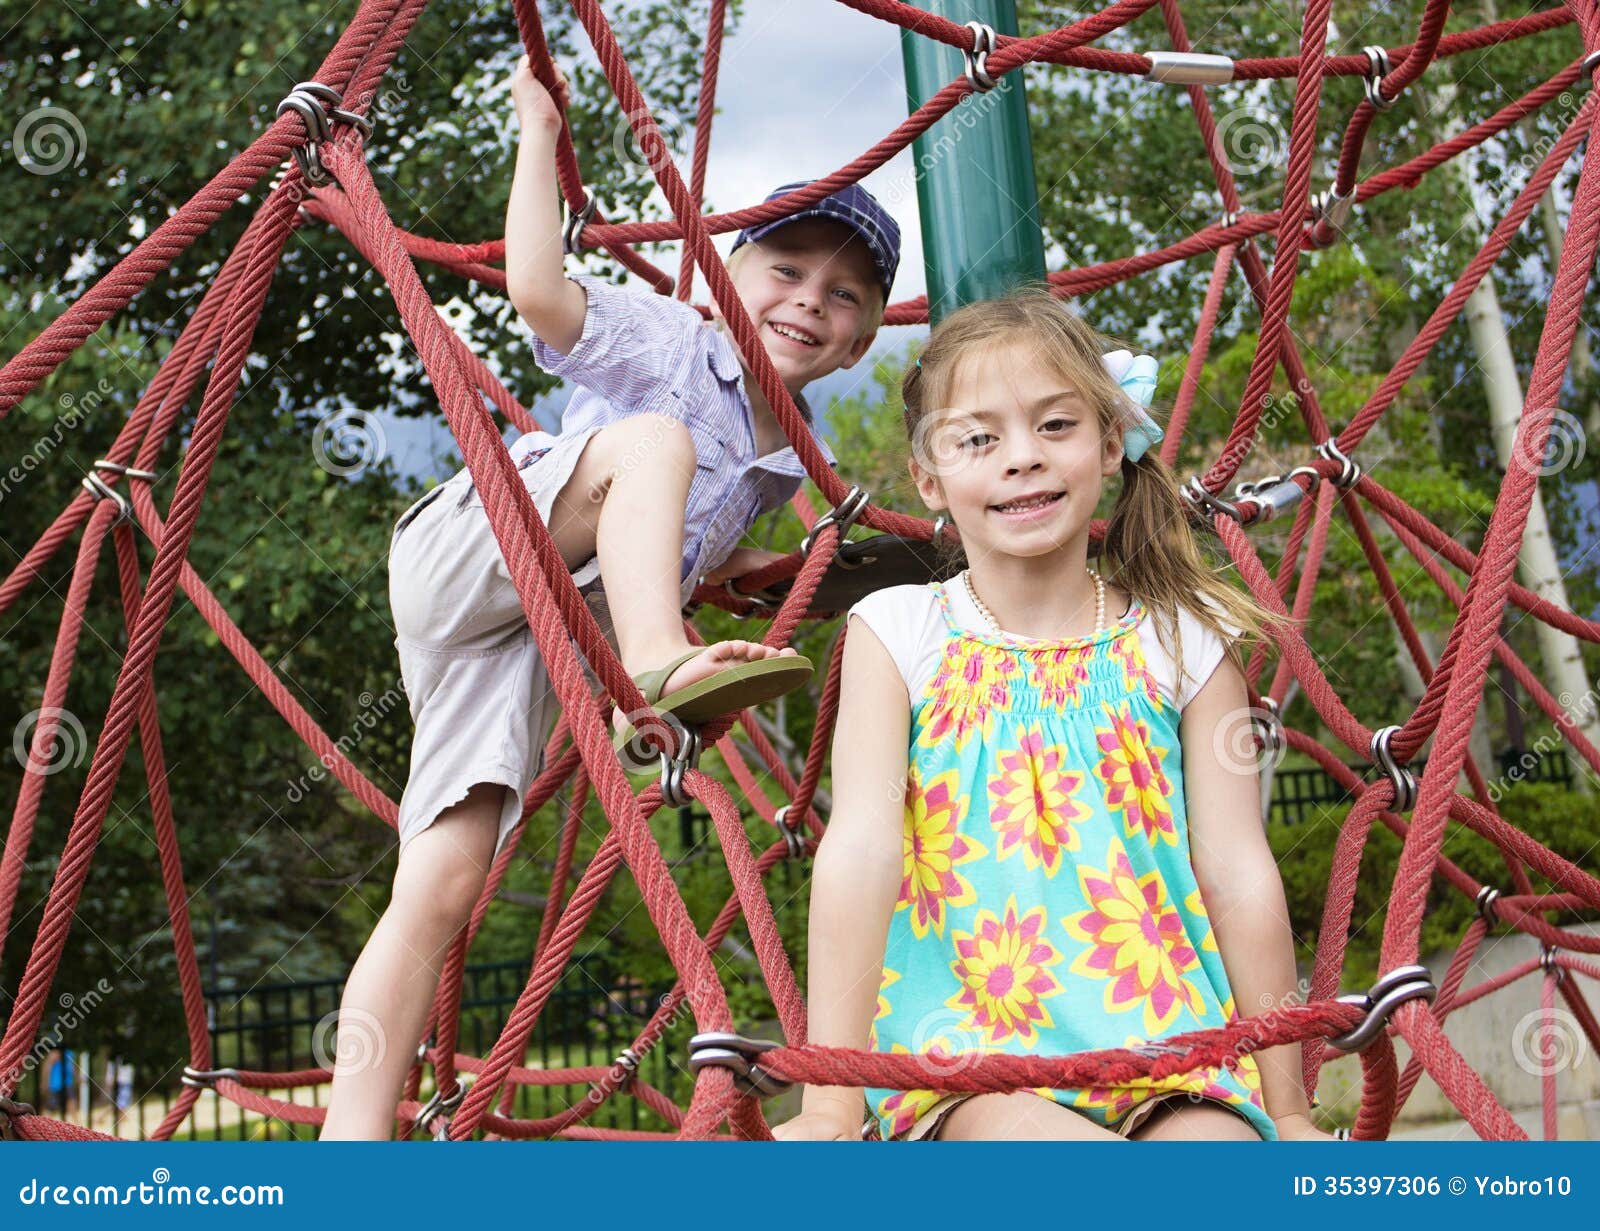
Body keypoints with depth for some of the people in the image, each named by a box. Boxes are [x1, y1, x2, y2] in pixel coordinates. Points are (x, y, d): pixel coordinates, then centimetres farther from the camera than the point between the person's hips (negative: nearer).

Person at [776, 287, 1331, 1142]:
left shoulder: (1180, 641, 6)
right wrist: (831, 1101, -16)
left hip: (1169, 1045, 2)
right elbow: (861, 846, -9)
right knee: (1007, 1125, -35)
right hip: (967, 1053, -2)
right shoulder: (898, 631, 2)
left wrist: (1286, 1109, 5)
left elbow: (1239, 870, 4)